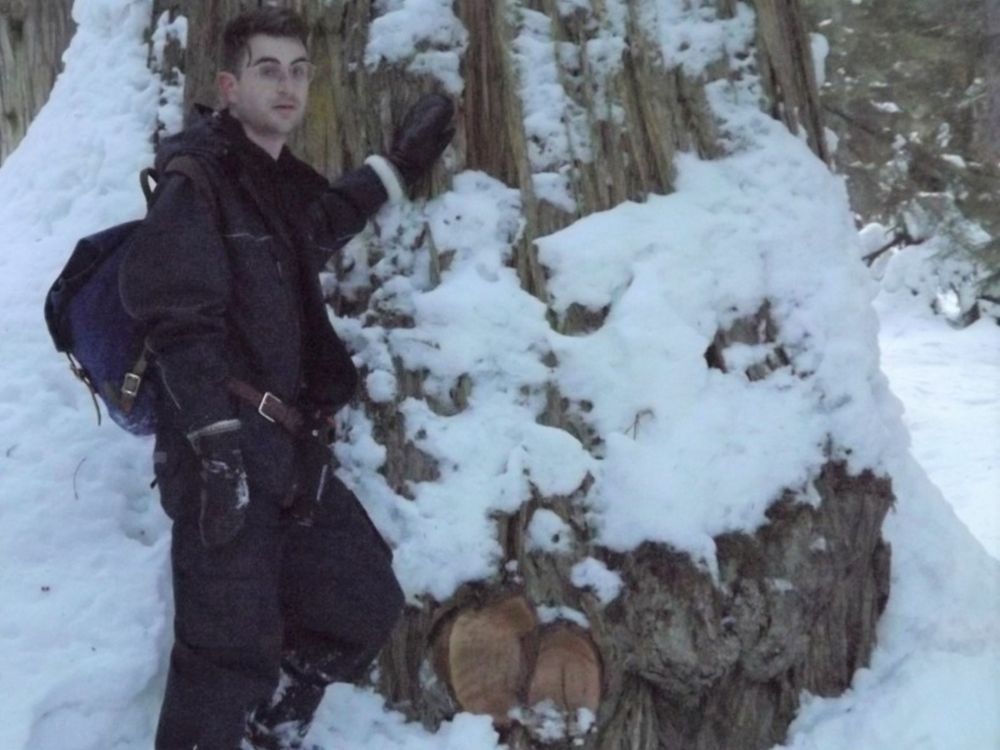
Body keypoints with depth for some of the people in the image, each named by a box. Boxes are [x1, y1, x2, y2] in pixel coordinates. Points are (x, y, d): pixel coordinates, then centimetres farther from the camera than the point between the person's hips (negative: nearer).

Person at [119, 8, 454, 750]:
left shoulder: (281, 182, 15)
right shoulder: (195, 181, -10)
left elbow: (321, 224, 40)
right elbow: (180, 323, -18)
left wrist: (399, 166, 36)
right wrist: (214, 443, -25)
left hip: (292, 451, 9)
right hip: (223, 453, -9)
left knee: (366, 606, 14)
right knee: (229, 648, -11)